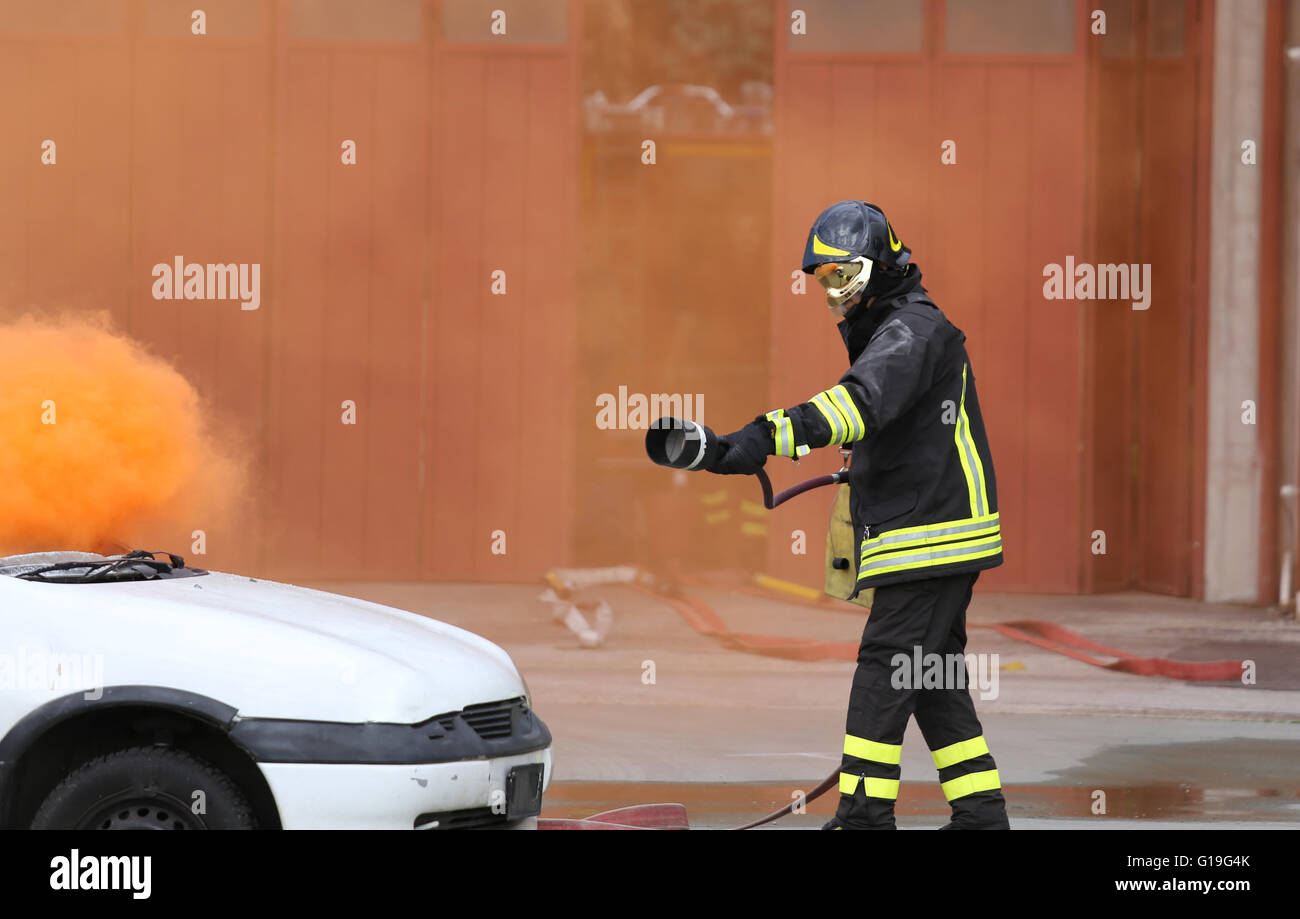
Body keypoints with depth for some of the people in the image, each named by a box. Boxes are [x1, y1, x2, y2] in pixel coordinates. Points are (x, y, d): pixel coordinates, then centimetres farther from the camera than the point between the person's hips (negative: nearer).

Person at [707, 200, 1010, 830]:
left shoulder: (913, 329, -14)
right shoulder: (890, 330, 20)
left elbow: (862, 400, -34)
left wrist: (771, 435, -45)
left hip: (932, 537, -11)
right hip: (937, 540, 11)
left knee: (883, 672, -11)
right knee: (933, 680, 12)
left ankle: (864, 813, -11)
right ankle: (980, 813, 14)